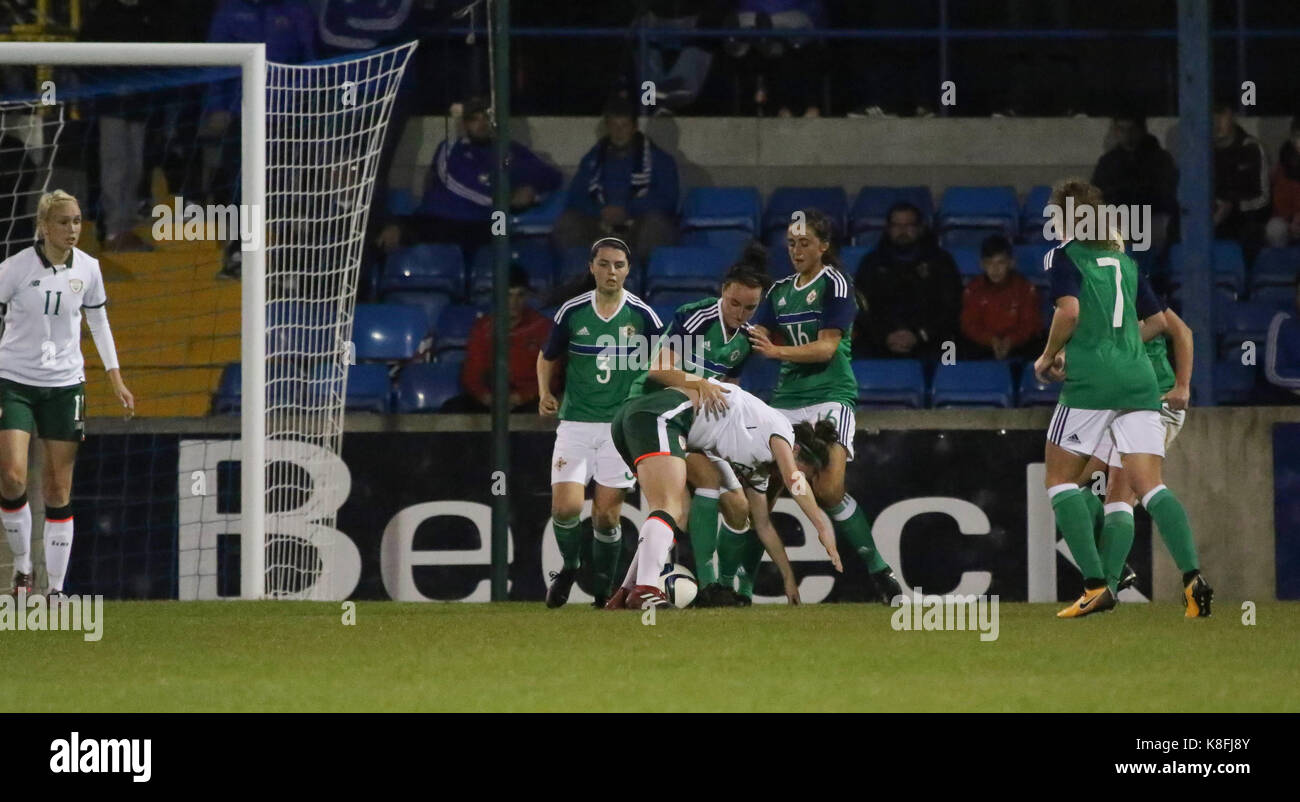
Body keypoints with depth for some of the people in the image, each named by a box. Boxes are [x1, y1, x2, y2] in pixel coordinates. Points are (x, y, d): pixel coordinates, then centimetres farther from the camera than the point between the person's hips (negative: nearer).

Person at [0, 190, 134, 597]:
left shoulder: (87, 268, -1)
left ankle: (56, 587, 7)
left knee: (59, 491, 2)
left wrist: (116, 378, 10)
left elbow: (98, 322, 14)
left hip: (65, 384, 2)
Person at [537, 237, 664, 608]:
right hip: (576, 422, 1)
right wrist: (545, 393, -2)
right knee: (565, 507, -13)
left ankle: (604, 588, 15)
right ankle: (569, 567, 16)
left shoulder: (642, 315, -3)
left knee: (606, 516, -5)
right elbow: (547, 356, 15)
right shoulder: (571, 312, -1)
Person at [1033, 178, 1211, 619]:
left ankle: (1095, 585, -5)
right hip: (1139, 377, 5)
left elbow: (1070, 311, -15)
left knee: (1060, 479, 8)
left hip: (1090, 381, -5)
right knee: (1149, 486, -1)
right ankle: (1192, 575, -23)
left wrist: (1048, 357, 2)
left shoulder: (1065, 256, 1)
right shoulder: (1124, 258, 20)